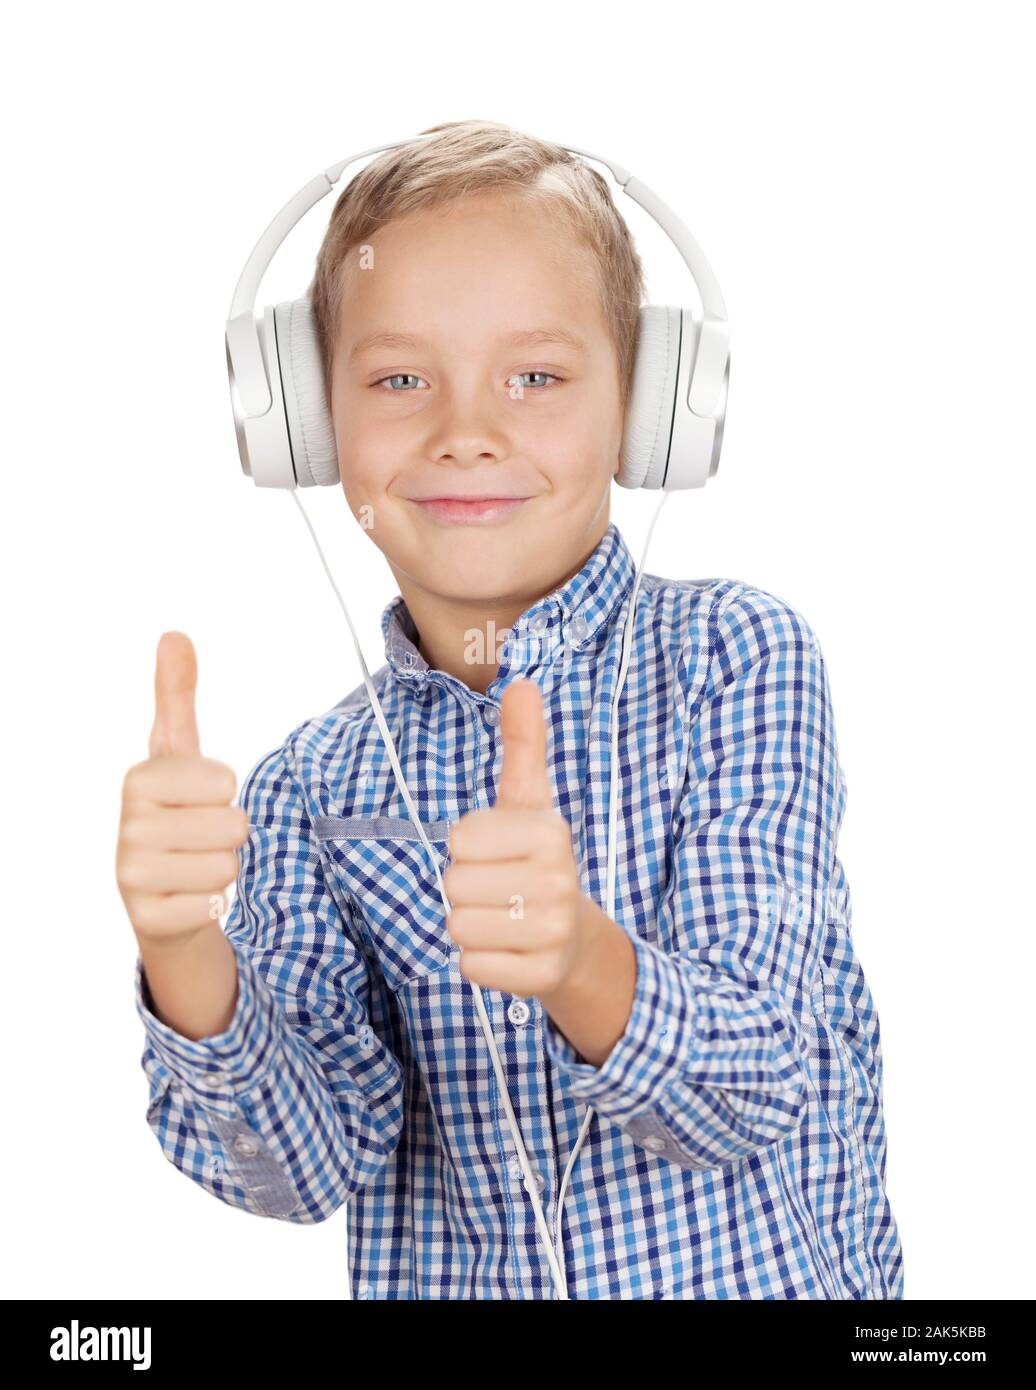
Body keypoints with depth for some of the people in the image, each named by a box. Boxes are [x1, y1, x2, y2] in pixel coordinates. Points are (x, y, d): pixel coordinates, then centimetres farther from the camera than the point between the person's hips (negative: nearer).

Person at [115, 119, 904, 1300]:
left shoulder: (736, 658, -9)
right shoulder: (307, 791, -2)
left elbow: (757, 1099, -15)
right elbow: (317, 1166, -11)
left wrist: (581, 963, -34)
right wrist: (185, 958, -28)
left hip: (754, 1274, -1)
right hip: (436, 1282, 2)